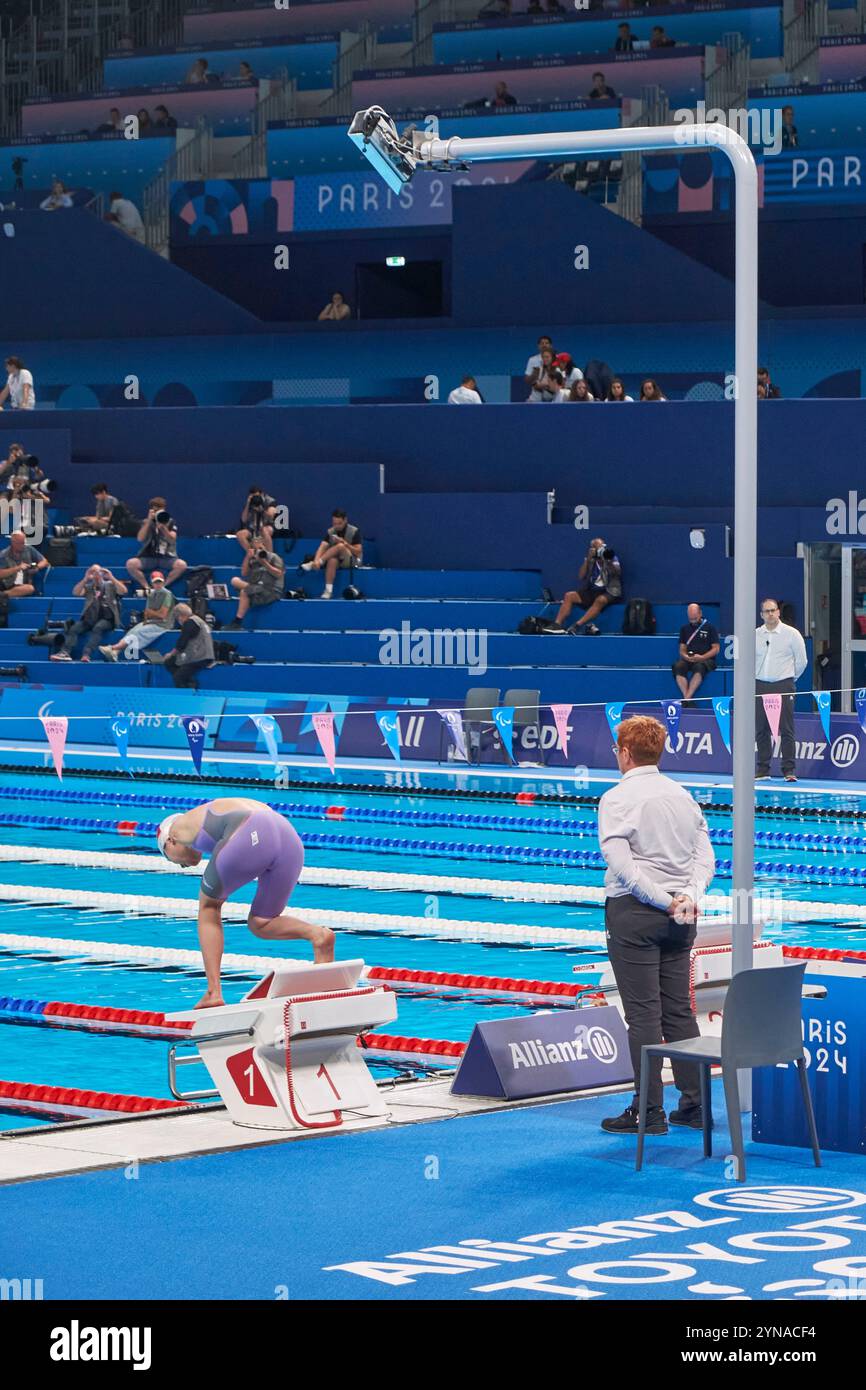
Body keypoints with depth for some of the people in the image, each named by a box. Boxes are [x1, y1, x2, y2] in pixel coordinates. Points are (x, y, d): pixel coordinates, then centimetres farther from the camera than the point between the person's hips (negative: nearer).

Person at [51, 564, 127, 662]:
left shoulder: (110, 585, 13)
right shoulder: (88, 587, 19)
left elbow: (123, 591, -4)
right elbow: (75, 593, 1)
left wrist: (111, 578, -15)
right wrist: (85, 579, -12)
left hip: (107, 619, -3)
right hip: (90, 618, 3)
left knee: (97, 628, -36)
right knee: (73, 629, -23)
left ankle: (86, 654, -50)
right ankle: (65, 652, -40)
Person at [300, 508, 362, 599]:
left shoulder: (354, 531, -5)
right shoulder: (330, 532, 1)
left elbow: (358, 552, -7)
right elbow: (322, 547, -13)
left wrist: (346, 544, -23)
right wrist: (316, 560, -33)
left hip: (351, 561, -2)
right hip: (336, 559, 2)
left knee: (340, 546, -33)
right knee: (332, 560, -37)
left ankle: (311, 564, -36)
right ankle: (328, 590, -40)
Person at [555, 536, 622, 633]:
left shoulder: (612, 557, 0)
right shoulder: (592, 561, 10)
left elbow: (617, 572, -18)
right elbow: (581, 576, 1)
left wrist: (607, 560, -32)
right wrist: (588, 559, -8)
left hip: (610, 592, -5)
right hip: (593, 591, 5)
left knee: (600, 600, -38)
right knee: (569, 596, -8)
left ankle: (578, 625, -42)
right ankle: (557, 624, -19)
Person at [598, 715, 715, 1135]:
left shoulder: (617, 799, -10)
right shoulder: (683, 796, 11)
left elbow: (622, 867, -18)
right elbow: (706, 858, 5)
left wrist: (665, 903, -15)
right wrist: (689, 897, -7)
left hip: (635, 912, -6)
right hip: (681, 919, 6)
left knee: (643, 1014, -3)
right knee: (679, 1010, 12)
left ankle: (649, 1112, -2)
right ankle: (694, 1104, 13)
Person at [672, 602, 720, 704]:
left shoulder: (709, 628, 5)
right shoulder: (685, 629, 17)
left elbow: (716, 649, 1)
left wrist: (702, 657, -13)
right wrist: (685, 656, -7)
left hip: (706, 660, -3)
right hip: (688, 660, 3)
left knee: (699, 667, -39)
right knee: (678, 666, -31)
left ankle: (687, 698, -44)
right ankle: (686, 698, -38)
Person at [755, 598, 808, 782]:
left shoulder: (791, 634, -1)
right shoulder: (755, 635, 6)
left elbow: (801, 661, 6)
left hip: (784, 686, -3)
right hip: (760, 686, 3)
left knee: (786, 729, -6)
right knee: (761, 730, 4)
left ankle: (789, 770, -4)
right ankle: (763, 769, 10)